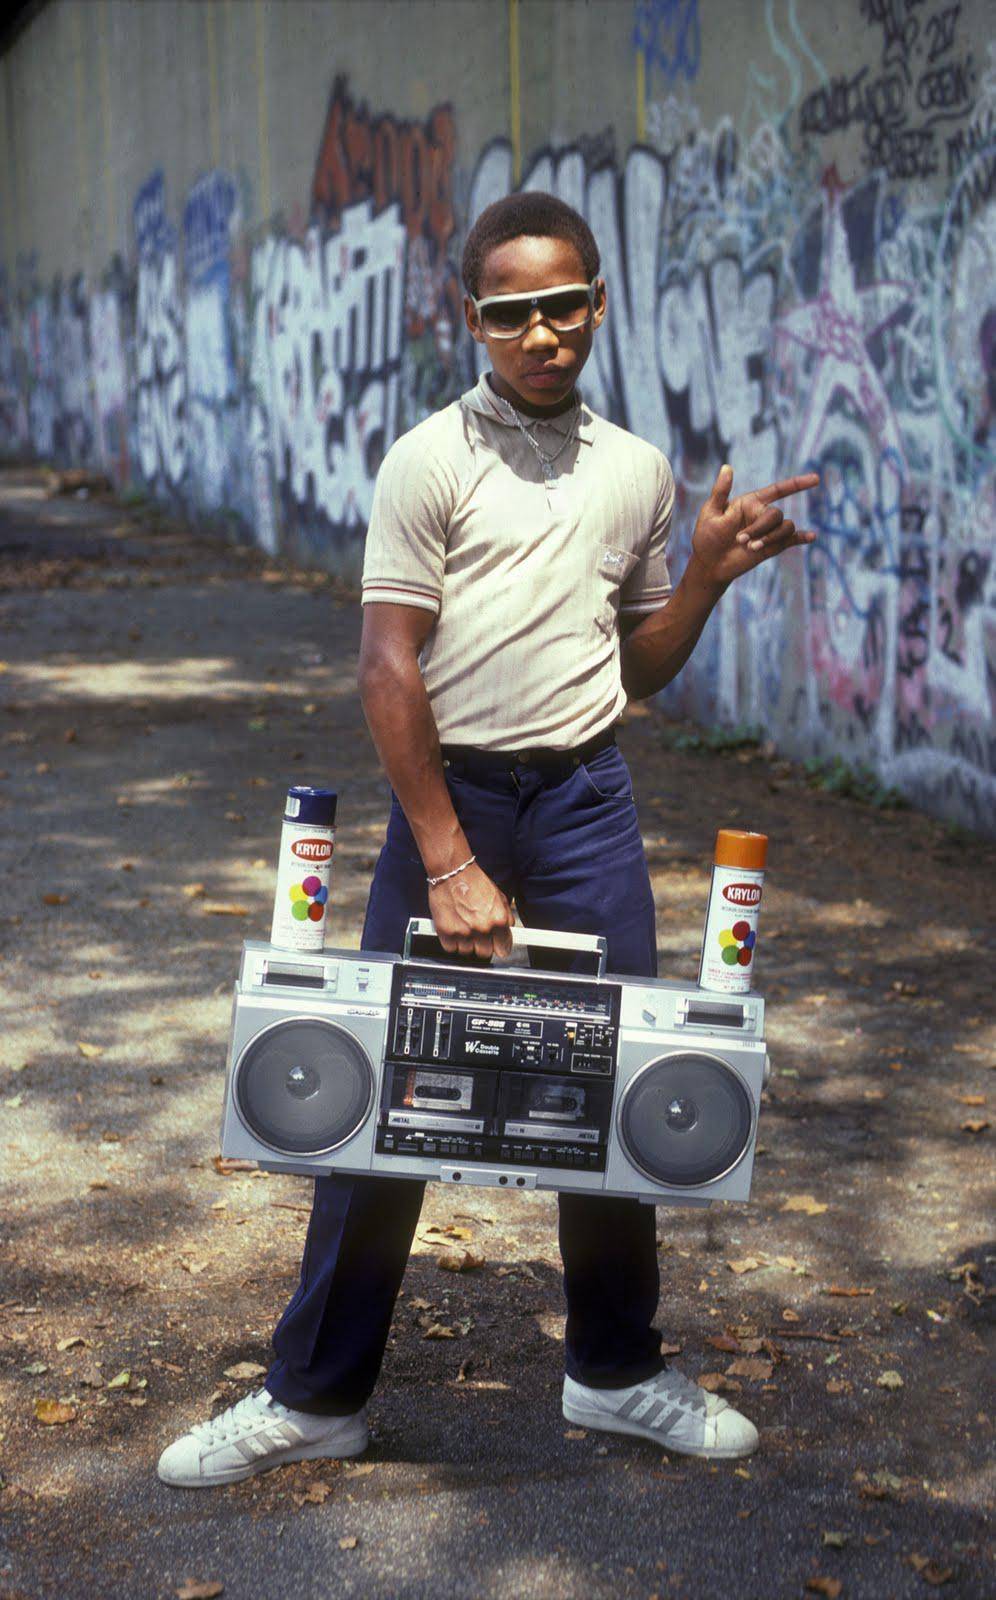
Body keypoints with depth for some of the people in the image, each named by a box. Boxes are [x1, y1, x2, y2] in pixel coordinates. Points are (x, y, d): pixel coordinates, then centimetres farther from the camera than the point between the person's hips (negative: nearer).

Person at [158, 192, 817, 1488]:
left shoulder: (639, 472, 9)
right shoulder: (431, 460, -4)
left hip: (587, 800, 4)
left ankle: (617, 1371, 28)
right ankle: (318, 1396, 16)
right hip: (447, 793, -3)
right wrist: (448, 864, -15)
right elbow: (390, 669, -10)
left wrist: (710, 573, -1)